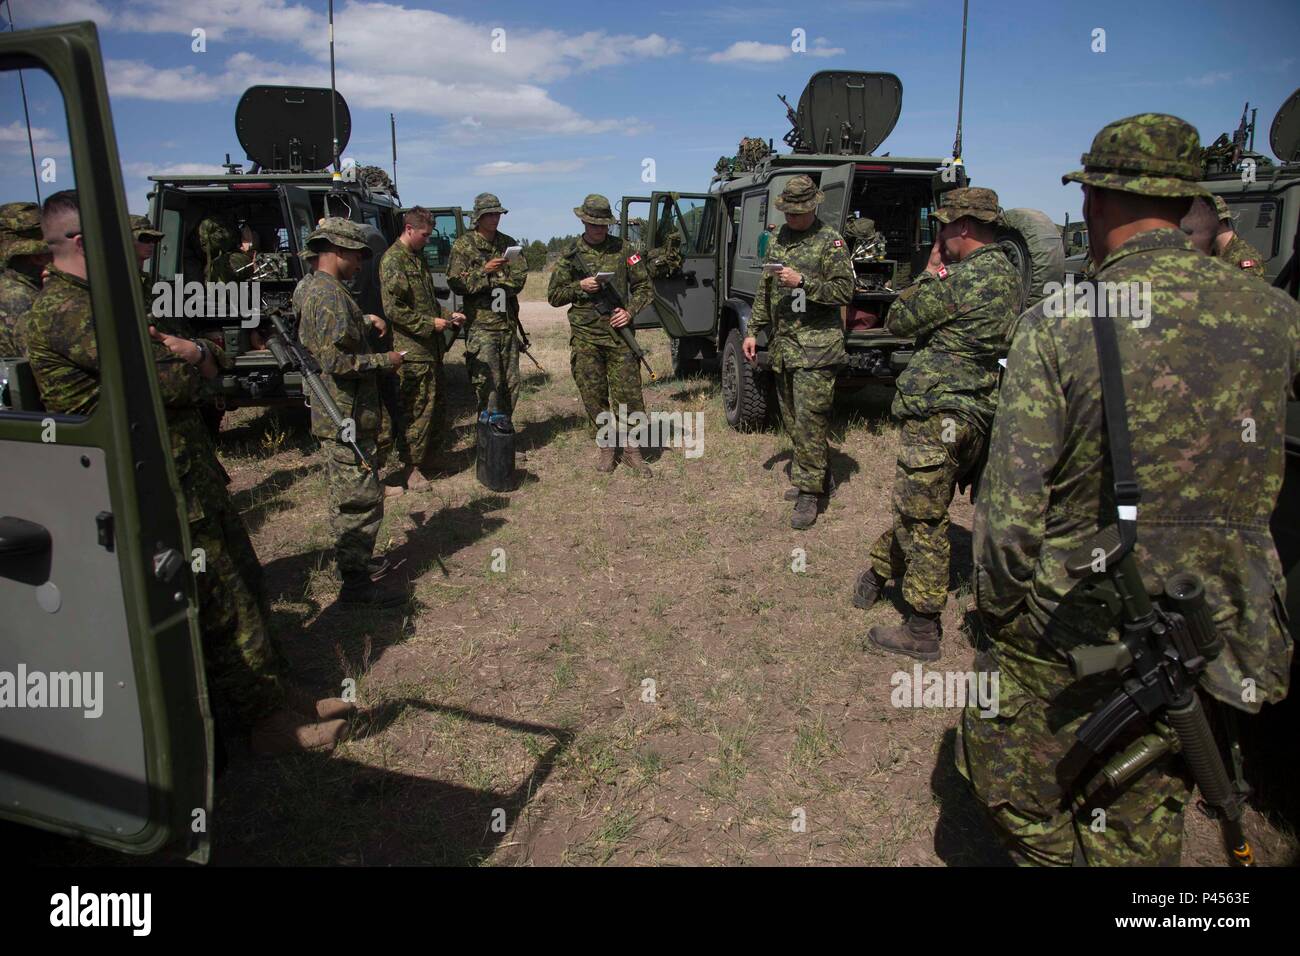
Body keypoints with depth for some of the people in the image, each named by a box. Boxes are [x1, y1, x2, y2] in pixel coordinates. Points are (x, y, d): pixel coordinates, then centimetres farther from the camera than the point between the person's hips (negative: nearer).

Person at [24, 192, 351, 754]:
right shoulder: (63, 311, -16)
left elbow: (209, 363, 15)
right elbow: (167, 385, -23)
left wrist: (193, 350, -8)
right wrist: (185, 365, 0)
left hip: (194, 472, 10)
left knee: (242, 587, 15)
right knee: (221, 607, -2)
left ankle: (279, 695, 26)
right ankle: (271, 721, 10)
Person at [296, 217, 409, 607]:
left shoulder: (313, 288, 15)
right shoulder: (331, 295, -19)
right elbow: (337, 362, -25)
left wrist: (364, 319, 18)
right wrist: (383, 360, -14)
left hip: (336, 414, 11)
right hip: (348, 416, -11)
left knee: (346, 497, 20)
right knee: (361, 498, -6)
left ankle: (350, 561, 33)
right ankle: (357, 582, 1)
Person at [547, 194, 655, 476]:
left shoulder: (623, 249, 5)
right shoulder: (570, 254, 6)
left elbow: (643, 286, 10)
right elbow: (553, 296, 8)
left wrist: (630, 311, -7)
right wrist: (580, 287, -9)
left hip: (619, 333, 0)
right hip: (585, 336, 1)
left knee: (628, 394, -3)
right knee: (594, 397, 5)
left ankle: (631, 449, 9)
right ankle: (606, 447, 19)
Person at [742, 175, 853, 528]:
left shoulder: (830, 242, -6)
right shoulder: (777, 241, 14)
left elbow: (845, 291, -12)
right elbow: (764, 291, 19)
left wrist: (802, 282, -21)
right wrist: (753, 331, 13)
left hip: (816, 346, -7)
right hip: (782, 344, 7)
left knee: (809, 418, -10)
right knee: (790, 417, 13)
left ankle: (809, 493, -2)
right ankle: (817, 475, 28)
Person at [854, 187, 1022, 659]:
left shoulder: (967, 278, -18)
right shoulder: (1010, 277, 13)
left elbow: (899, 319, -8)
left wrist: (931, 271, 3)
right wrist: (941, 276, 9)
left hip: (937, 414, -10)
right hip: (979, 415, 10)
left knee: (922, 520, -1)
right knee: (921, 509, 22)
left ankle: (922, 631, 8)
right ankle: (879, 571, 40)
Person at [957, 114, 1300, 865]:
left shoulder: (1059, 324, -17)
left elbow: (1011, 507, -18)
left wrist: (997, 610, -4)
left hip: (1074, 631, -4)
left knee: (1006, 773, 21)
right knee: (1143, 825, 23)